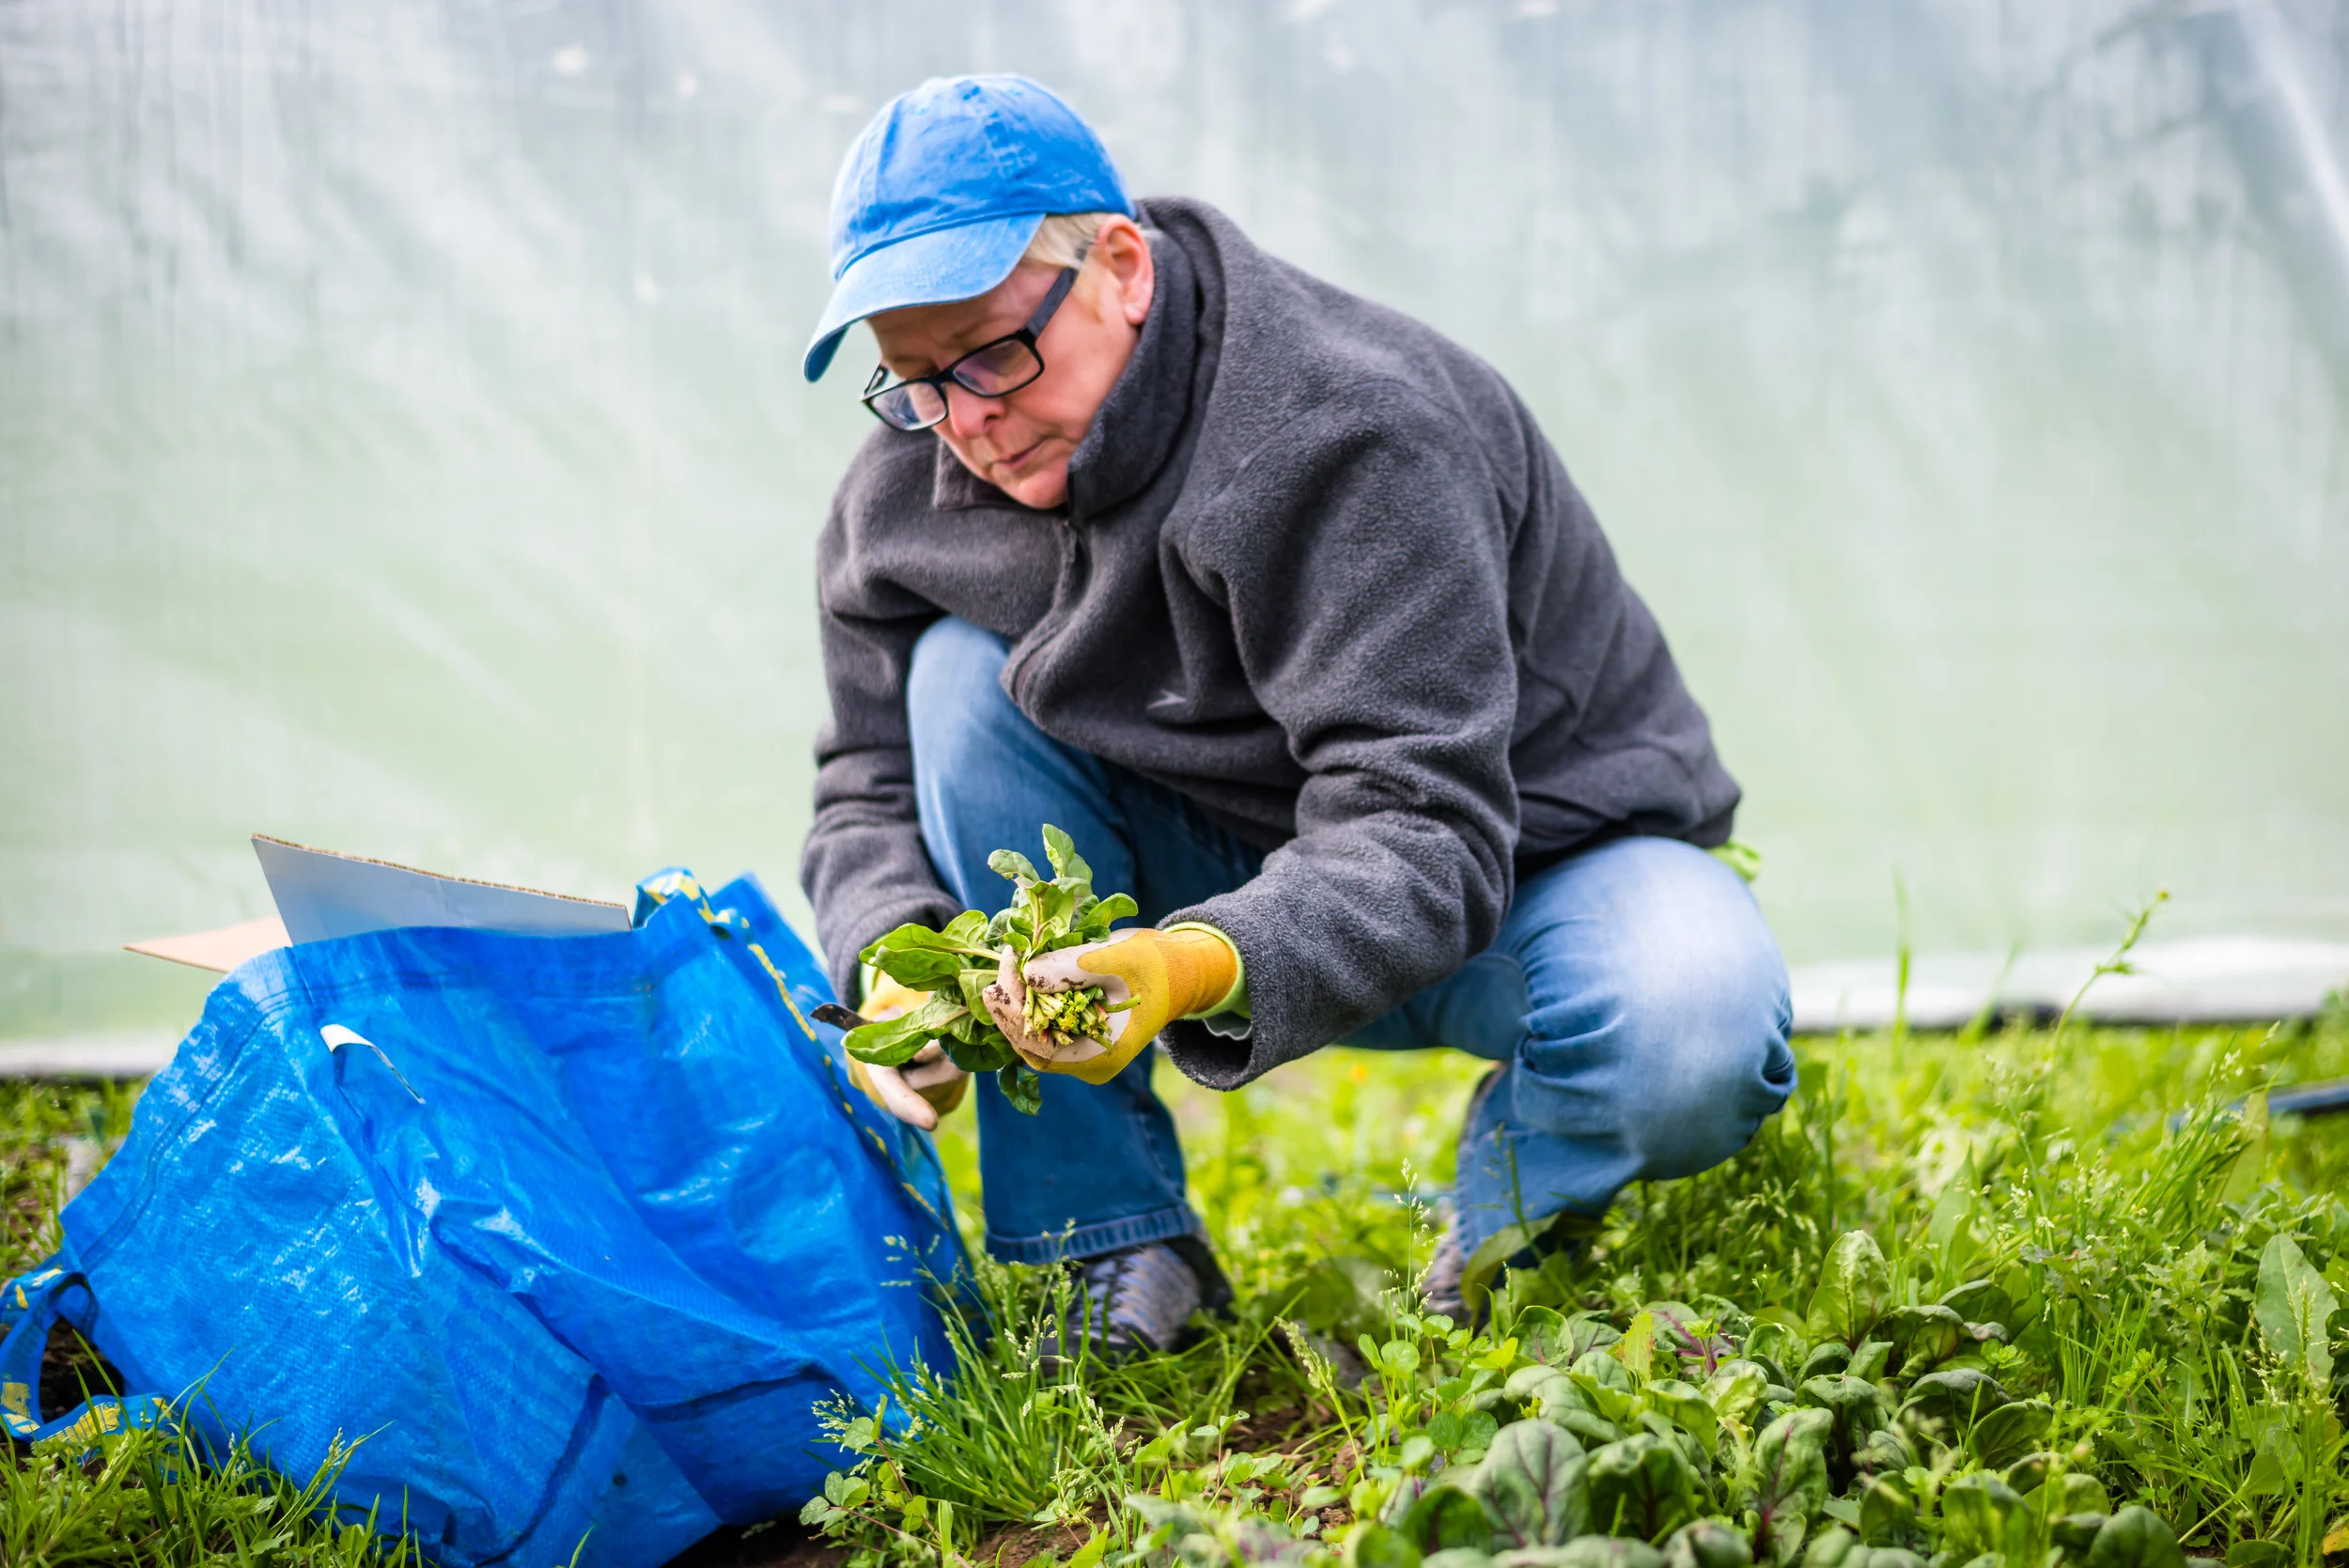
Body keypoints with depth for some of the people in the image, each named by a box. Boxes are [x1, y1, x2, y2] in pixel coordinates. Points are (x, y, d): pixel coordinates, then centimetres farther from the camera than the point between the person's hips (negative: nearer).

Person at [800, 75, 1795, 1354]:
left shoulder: (1352, 432, -30)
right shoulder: (902, 496, -9)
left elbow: (1421, 827, -35)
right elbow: (872, 792, -2)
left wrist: (1201, 966, -53)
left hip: (1521, 851, -5)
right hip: (1240, 864, 5)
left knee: (1691, 1029, -39)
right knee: (967, 673, -20)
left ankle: (1527, 1181, 2)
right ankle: (1105, 1253, -14)